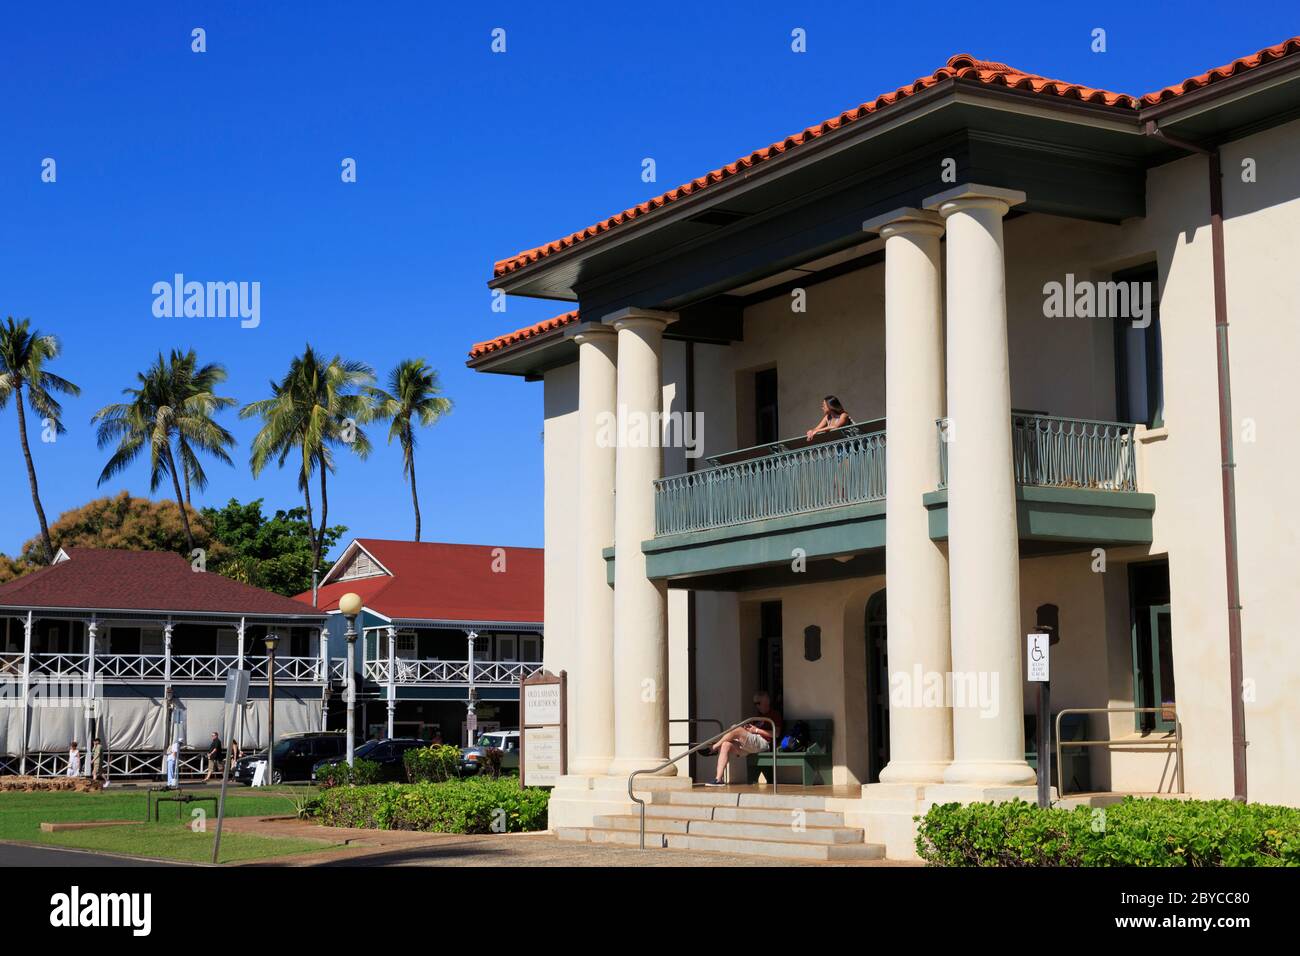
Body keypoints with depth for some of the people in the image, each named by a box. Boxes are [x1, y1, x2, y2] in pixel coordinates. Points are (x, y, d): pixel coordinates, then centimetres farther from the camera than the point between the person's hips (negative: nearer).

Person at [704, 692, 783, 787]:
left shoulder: (774, 715, 7)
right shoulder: (759, 717, 31)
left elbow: (776, 734, -7)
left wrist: (756, 730, -8)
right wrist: (747, 729, 8)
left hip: (763, 743, -8)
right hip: (751, 744, 8)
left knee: (737, 730, -28)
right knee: (726, 745, -16)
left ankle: (713, 748, -15)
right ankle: (718, 779, -26)